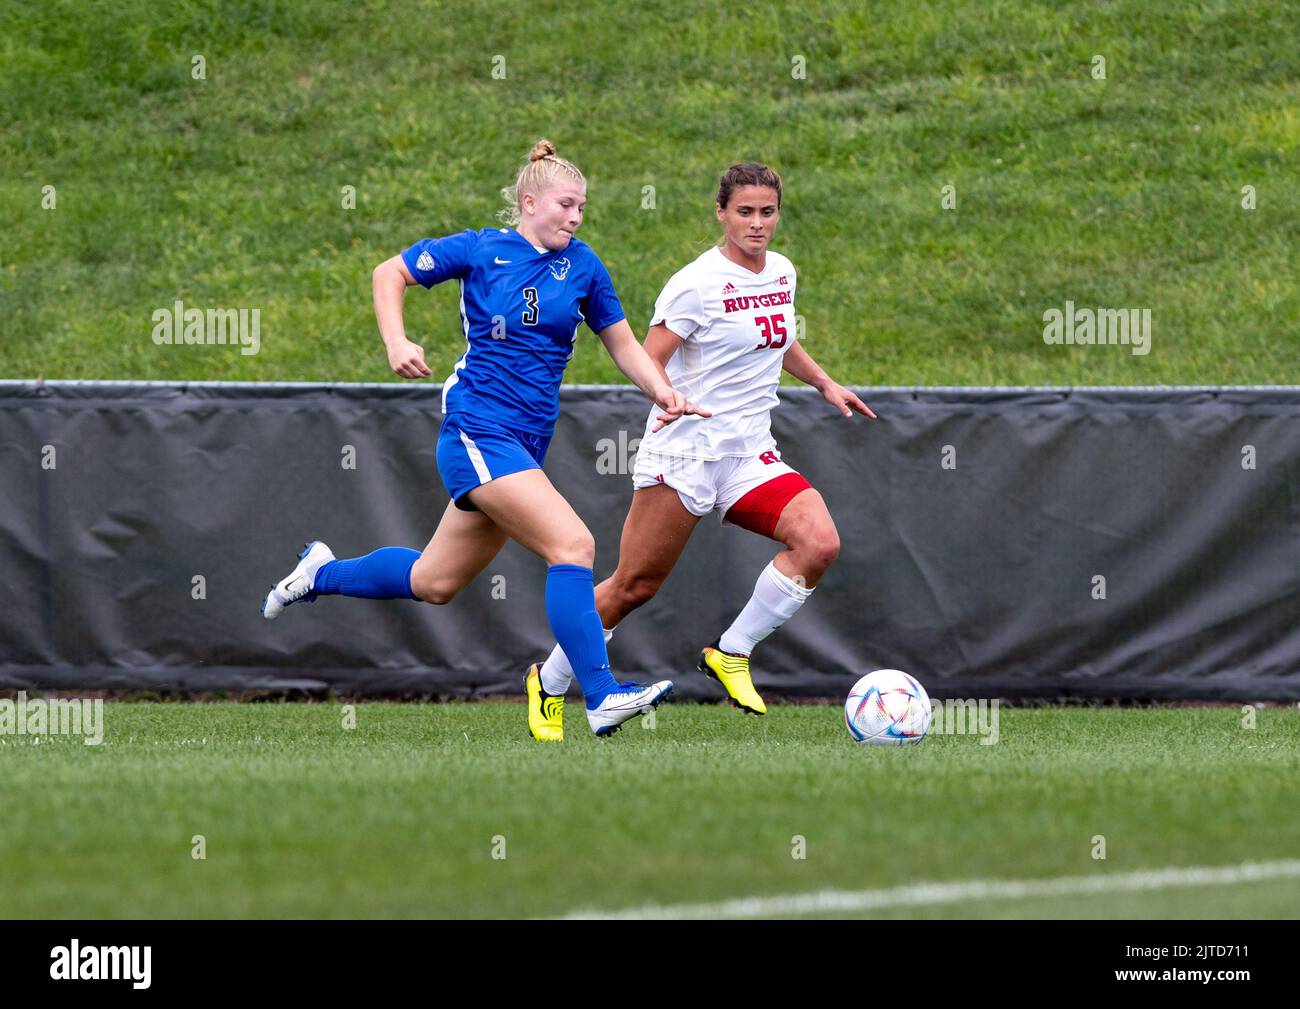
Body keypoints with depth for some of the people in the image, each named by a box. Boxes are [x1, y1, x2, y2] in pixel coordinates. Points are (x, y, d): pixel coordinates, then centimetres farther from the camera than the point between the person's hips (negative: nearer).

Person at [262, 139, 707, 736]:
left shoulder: (582, 267, 9)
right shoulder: (481, 251, -4)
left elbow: (623, 344, 15)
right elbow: (390, 273, 6)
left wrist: (664, 395, -2)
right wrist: (395, 341, -9)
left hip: (526, 441, 7)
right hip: (478, 429, -7)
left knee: (434, 583, 16)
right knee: (572, 544, -22)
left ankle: (322, 574, 40)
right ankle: (600, 697, -24)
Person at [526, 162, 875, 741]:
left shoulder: (781, 273, 10)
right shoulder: (697, 284, -12)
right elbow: (648, 361, -12)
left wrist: (824, 384, 26)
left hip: (750, 456, 6)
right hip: (685, 452, -6)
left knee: (819, 542, -18)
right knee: (635, 586, -3)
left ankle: (731, 655, -4)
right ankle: (548, 684, 18)